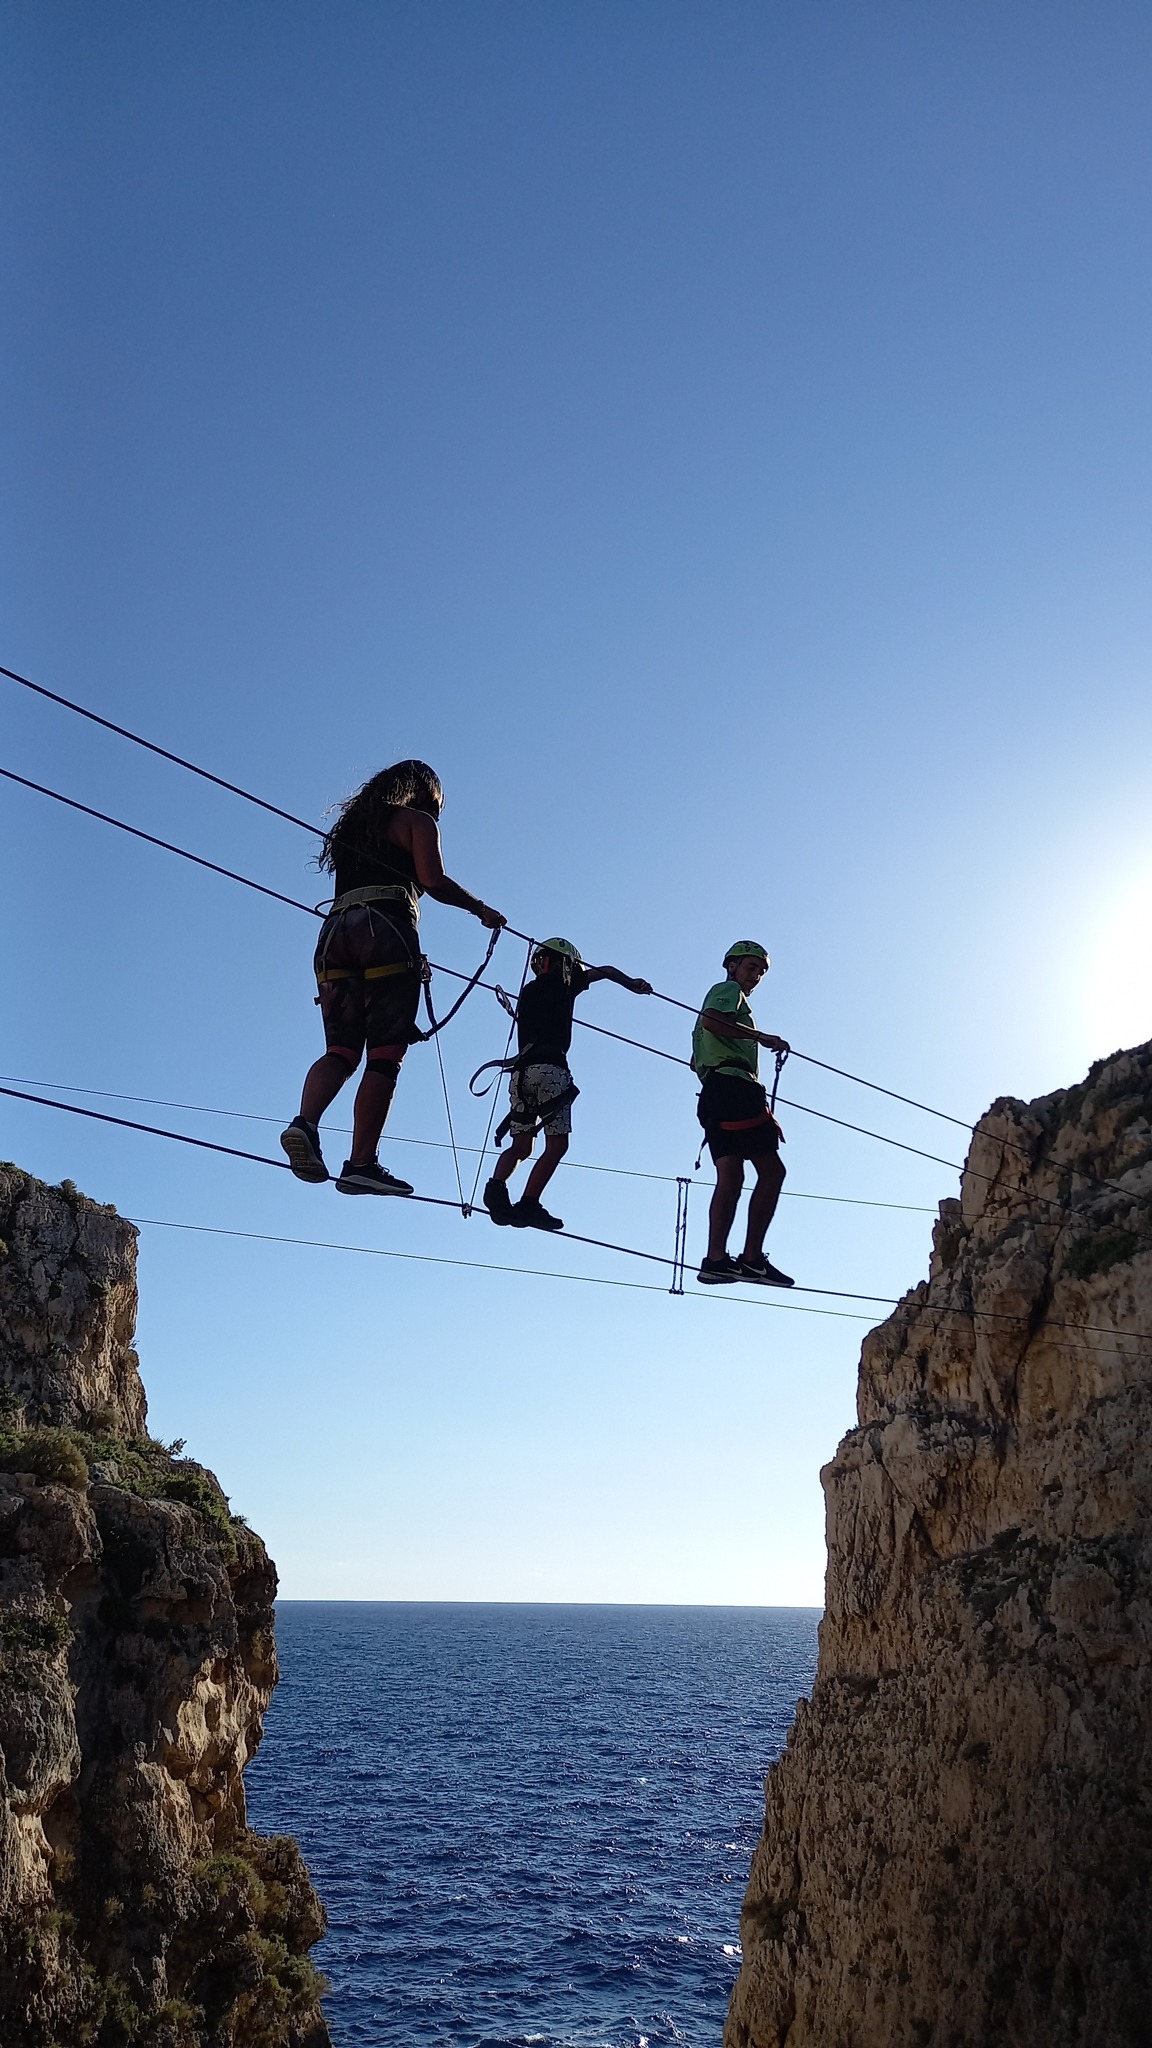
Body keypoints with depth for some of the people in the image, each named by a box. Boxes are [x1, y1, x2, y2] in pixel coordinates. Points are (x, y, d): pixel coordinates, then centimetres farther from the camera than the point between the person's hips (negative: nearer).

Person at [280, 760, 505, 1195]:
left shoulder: (351, 824, 31)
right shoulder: (417, 821, 11)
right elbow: (433, 881, -2)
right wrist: (481, 909, 8)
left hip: (335, 932, 6)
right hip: (386, 932, -6)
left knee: (341, 1048, 2)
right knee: (385, 1055, -8)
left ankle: (305, 1123, -25)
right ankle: (361, 1164, -15)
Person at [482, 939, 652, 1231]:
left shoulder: (528, 991, 24)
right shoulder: (562, 985, 9)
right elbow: (606, 971, 15)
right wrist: (634, 985, 28)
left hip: (521, 1072, 6)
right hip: (550, 1069, -6)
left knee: (521, 1146, 11)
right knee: (556, 1145, -5)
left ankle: (496, 1186, -14)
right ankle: (528, 1204, -16)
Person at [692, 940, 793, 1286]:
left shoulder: (727, 997, 34)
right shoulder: (728, 990, 6)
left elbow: (696, 1062, 31)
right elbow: (710, 1021, -18)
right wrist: (762, 1036, -14)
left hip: (713, 1095, 10)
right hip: (733, 1085, -10)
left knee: (730, 1176, -3)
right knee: (771, 1170, -10)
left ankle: (716, 1260, -14)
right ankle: (752, 1258, -15)